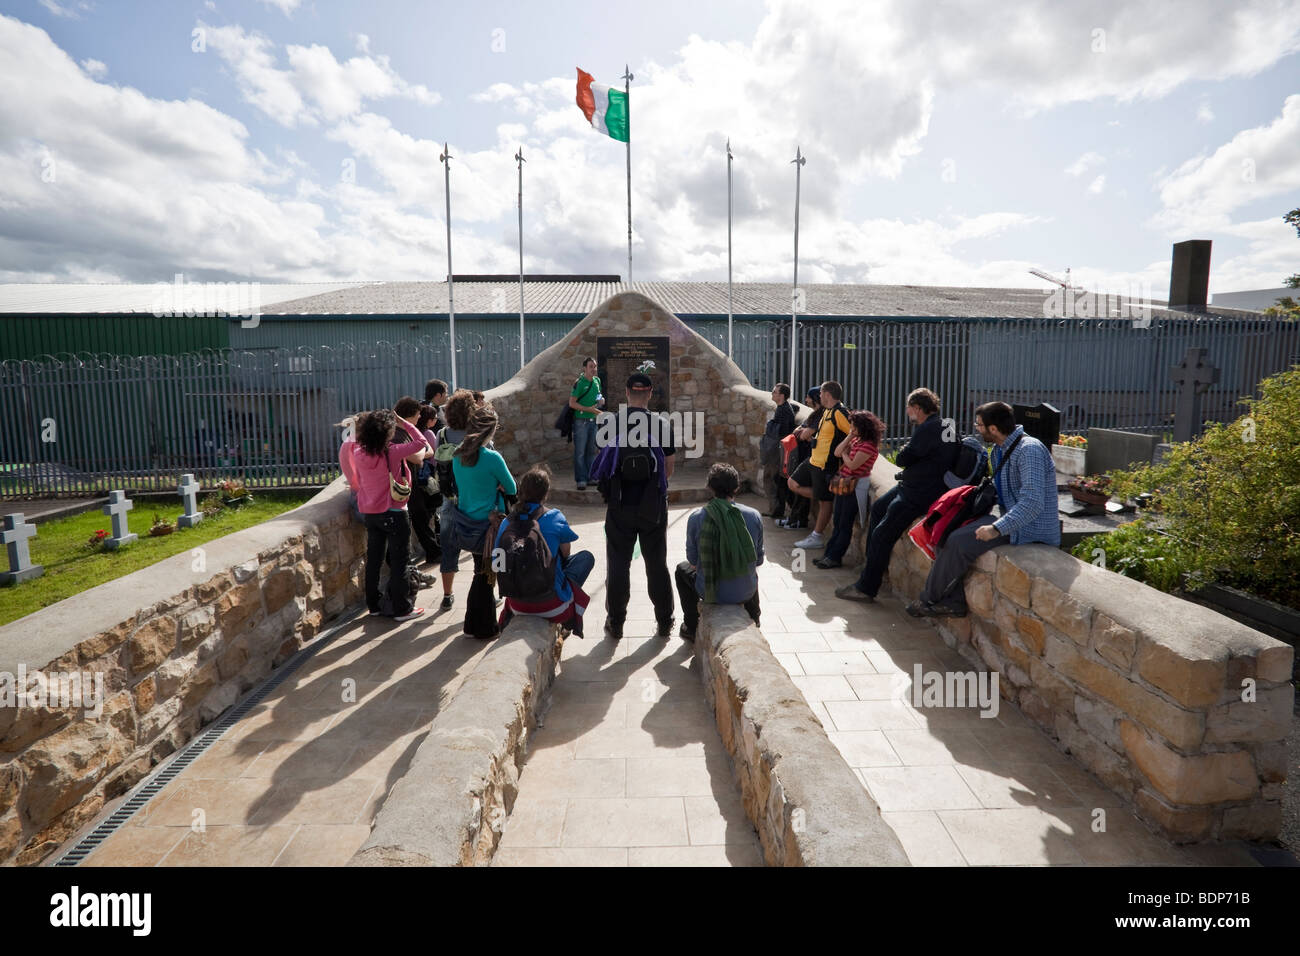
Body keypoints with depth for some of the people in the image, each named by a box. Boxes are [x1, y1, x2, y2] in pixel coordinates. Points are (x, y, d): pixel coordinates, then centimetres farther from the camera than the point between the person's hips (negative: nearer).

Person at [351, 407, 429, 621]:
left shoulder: (359, 453, -3)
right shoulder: (392, 452, -20)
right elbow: (420, 442, -11)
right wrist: (403, 423, -5)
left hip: (369, 513, 6)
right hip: (393, 513, -6)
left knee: (373, 559, 16)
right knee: (399, 561, 3)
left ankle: (373, 605, 27)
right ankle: (401, 609, 8)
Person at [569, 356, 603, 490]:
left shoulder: (597, 380, 9)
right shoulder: (579, 383, -12)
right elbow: (572, 403, -15)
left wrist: (601, 399, 2)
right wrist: (589, 409, -19)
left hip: (593, 420, 7)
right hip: (581, 421, -7)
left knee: (591, 450, 13)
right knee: (580, 451, -3)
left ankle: (591, 477, 23)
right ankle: (580, 480, 2)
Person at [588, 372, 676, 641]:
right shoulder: (662, 424, -6)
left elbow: (602, 467, 1)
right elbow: (669, 470, 0)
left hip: (620, 507, 0)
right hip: (654, 507, 0)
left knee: (618, 566, 10)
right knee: (657, 565, 12)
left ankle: (615, 625, 19)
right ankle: (665, 623, 22)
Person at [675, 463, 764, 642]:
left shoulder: (696, 517, -16)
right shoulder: (754, 516, -12)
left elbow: (693, 560, -3)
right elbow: (758, 560, 0)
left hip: (710, 593, -2)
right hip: (746, 592, 2)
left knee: (682, 569, 30)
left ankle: (691, 628, 38)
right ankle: (753, 624, 52)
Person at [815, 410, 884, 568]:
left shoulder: (869, 445, -17)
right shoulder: (856, 440, 11)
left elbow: (852, 465, -20)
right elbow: (837, 452, 6)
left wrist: (845, 454, -2)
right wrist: (849, 437, -1)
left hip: (856, 486, -9)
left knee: (845, 525, 0)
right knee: (838, 523, 12)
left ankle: (834, 557, 6)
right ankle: (829, 554, 18)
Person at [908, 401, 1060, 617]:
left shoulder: (1029, 450, -21)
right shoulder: (999, 450, 11)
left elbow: (1032, 502, -30)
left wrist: (997, 529, -33)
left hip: (1031, 530, -10)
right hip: (1012, 520, 10)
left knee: (959, 542, -19)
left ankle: (930, 600, -1)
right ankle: (953, 602, 0)